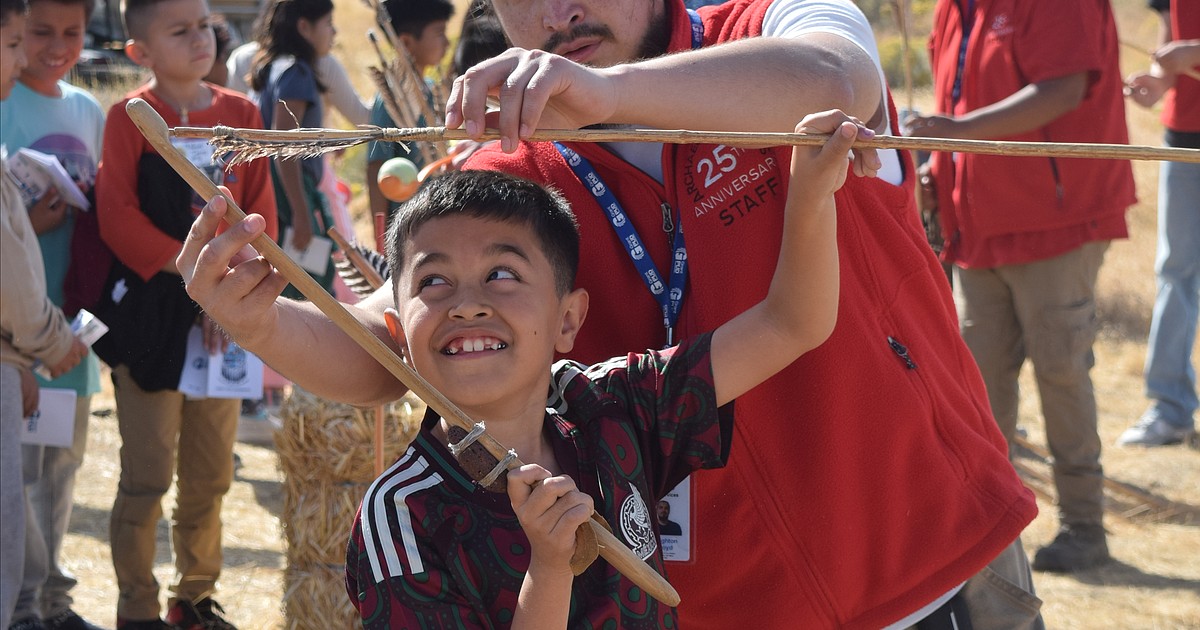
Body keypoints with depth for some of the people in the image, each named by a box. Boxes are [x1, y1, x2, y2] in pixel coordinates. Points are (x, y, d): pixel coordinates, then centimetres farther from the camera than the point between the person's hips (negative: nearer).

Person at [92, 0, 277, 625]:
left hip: (224, 316, 4)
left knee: (211, 472, 12)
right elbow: (118, 219, -11)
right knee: (147, 473, -4)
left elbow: (261, 214, 7)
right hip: (148, 312, -4)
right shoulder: (130, 117, -5)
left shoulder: (241, 114, 8)